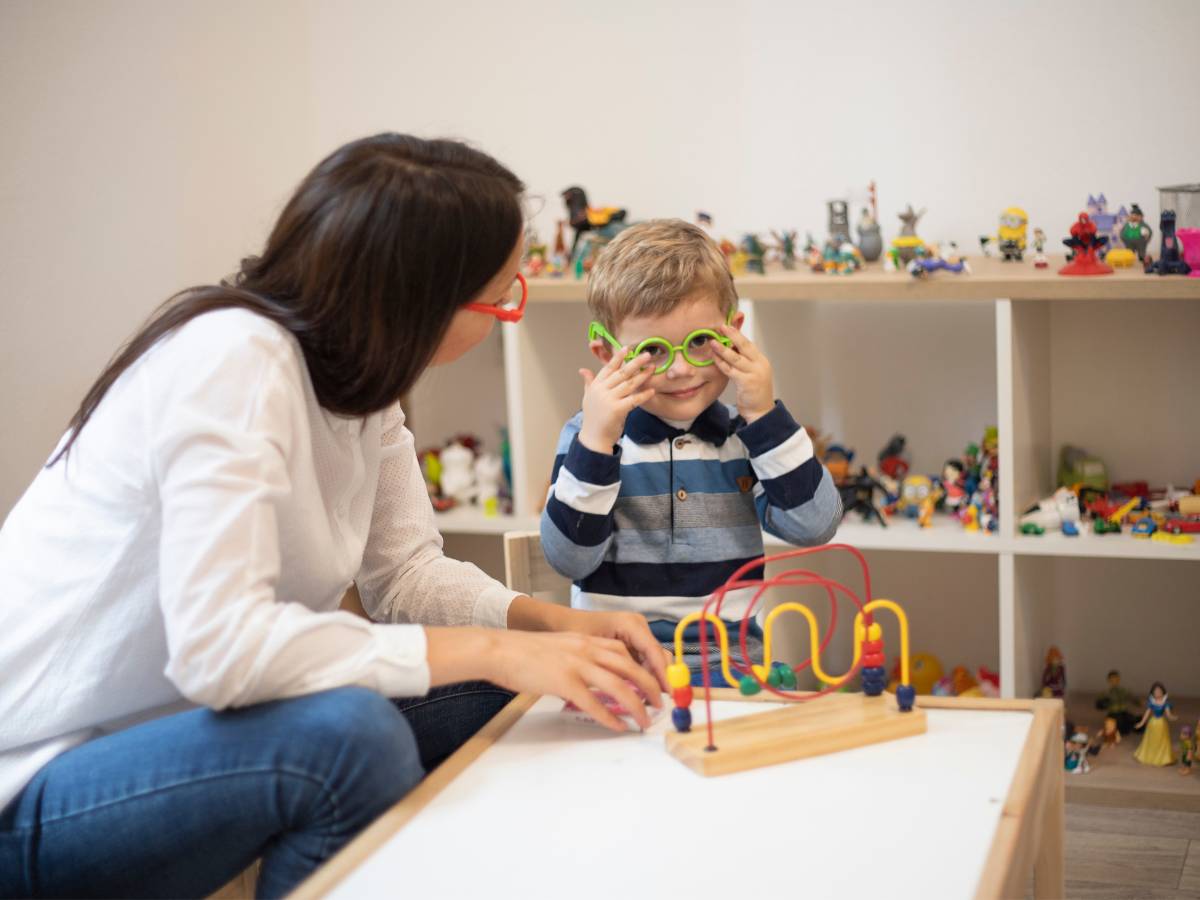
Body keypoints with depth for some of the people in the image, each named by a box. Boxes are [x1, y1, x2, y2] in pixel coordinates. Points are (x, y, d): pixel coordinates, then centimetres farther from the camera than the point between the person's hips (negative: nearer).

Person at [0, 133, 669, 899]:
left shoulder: (359, 372, 0)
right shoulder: (235, 357, -26)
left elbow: (406, 570, 4)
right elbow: (217, 644, -34)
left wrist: (554, 623, -13)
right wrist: (491, 650, -29)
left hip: (171, 722, 9)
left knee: (488, 697, -1)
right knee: (352, 735, -31)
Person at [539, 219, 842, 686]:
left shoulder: (746, 436, 8)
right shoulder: (587, 436, 2)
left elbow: (813, 526, -4)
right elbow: (570, 558, -8)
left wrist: (765, 415, -8)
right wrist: (595, 442, -17)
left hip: (726, 660, 1)